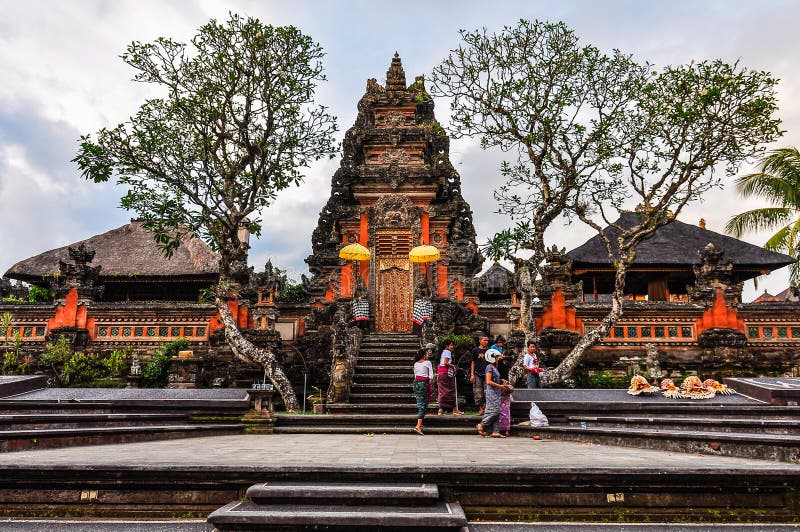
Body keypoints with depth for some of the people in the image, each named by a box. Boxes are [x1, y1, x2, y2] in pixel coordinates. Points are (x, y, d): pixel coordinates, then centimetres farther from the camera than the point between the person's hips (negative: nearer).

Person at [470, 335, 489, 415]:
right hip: (477, 374, -2)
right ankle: (480, 409, 4)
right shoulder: (475, 350, 5)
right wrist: (472, 374, -1)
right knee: (478, 393, -2)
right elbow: (473, 363, 5)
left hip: (486, 374, 2)